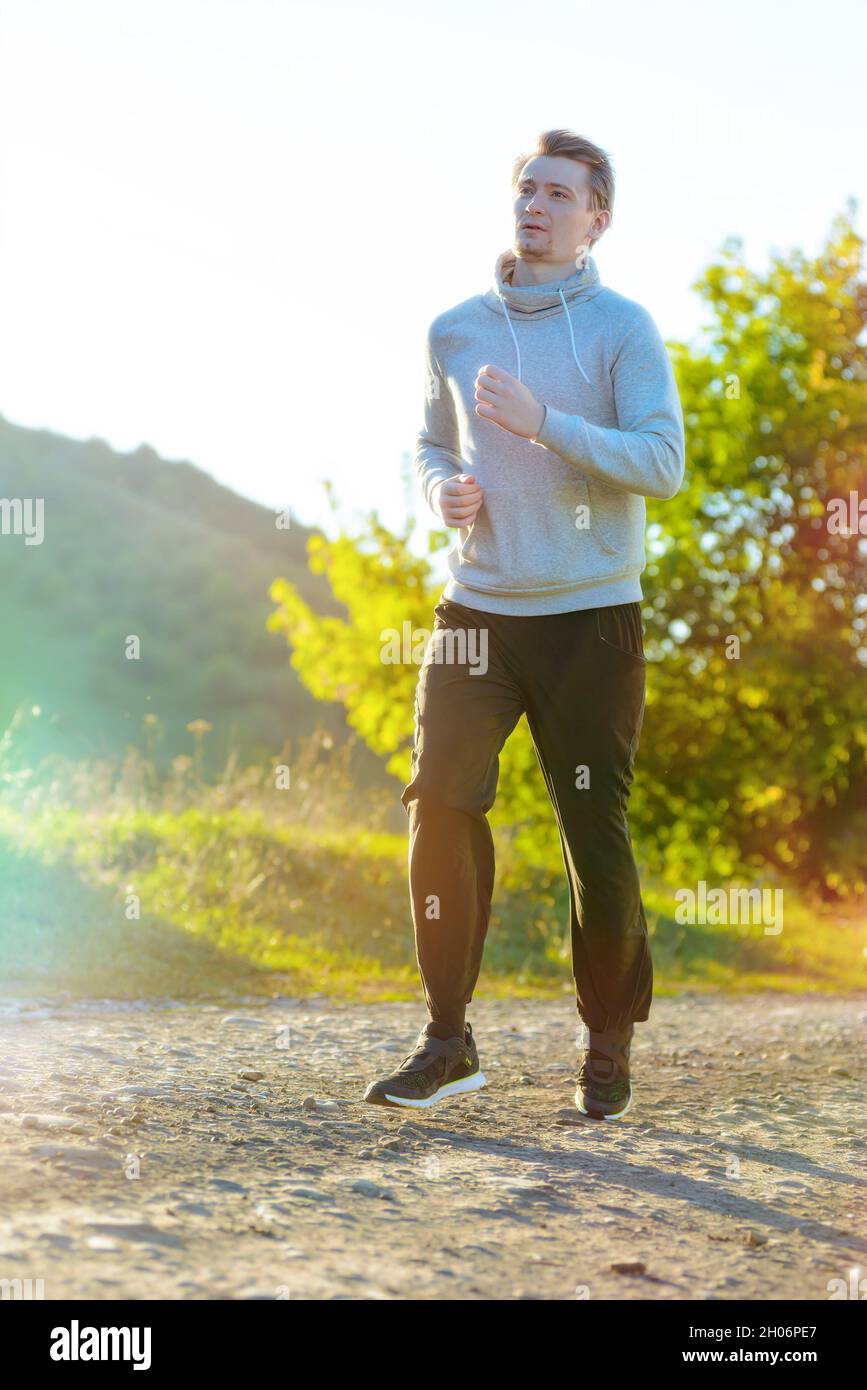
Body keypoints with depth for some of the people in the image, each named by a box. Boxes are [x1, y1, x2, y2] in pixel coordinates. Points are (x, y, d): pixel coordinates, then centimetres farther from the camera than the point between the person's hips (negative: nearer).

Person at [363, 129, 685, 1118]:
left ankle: (609, 1046, 17)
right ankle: (447, 1040, 3)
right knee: (441, 805, -8)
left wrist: (543, 423, -22)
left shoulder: (622, 328, -2)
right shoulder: (454, 331, 10)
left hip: (591, 616, -3)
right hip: (477, 608, 3)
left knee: (595, 832, 0)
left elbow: (662, 462, -12)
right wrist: (443, 491, -1)